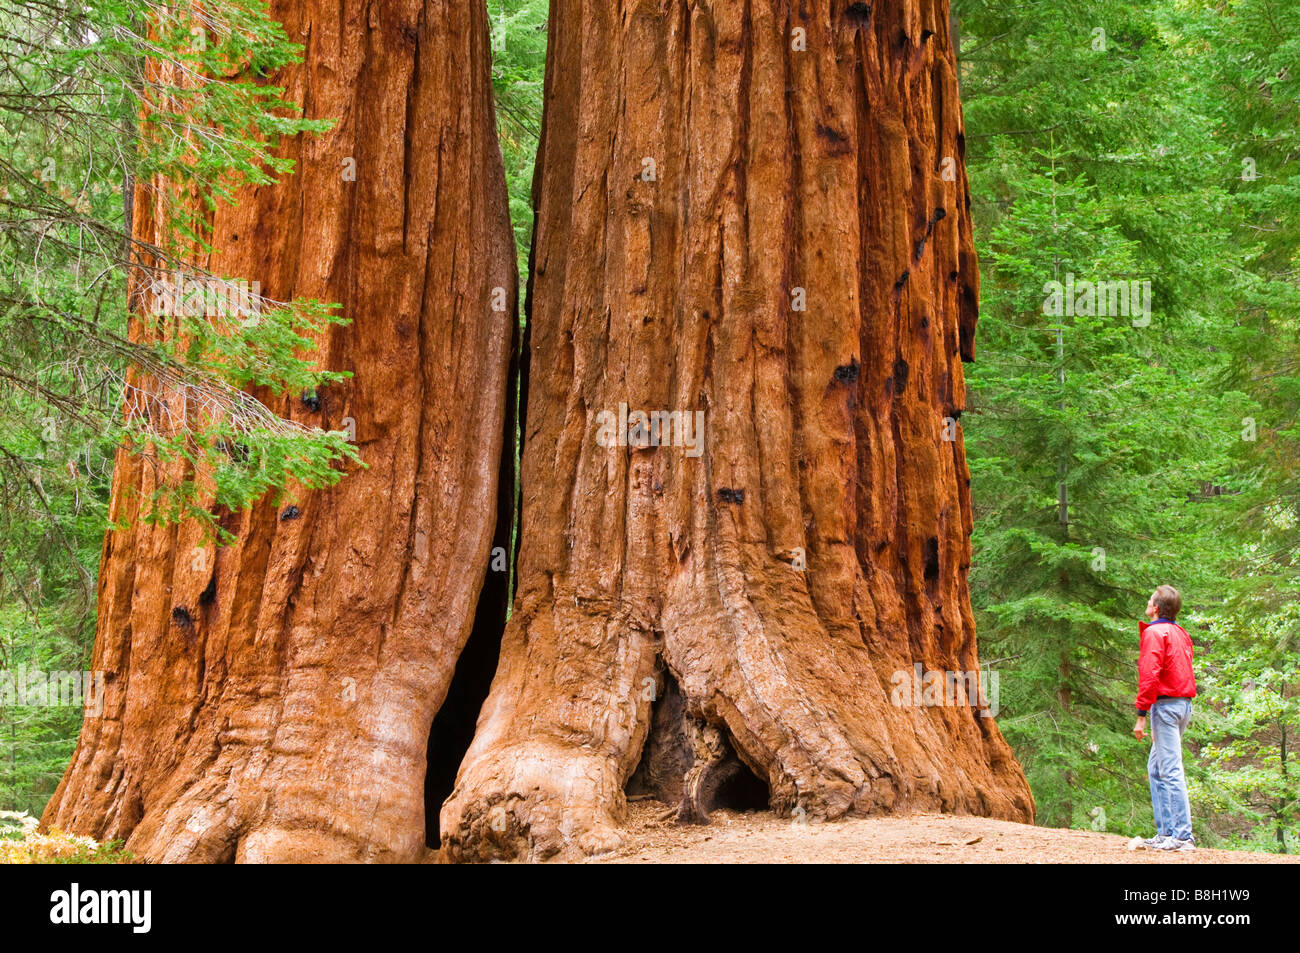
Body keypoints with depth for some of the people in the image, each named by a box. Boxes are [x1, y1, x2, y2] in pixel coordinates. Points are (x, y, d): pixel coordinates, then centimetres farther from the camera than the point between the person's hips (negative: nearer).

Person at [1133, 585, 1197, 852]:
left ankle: (1183, 836, -11)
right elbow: (1180, 671, 14)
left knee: (1171, 770, -9)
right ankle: (1166, 832, 17)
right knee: (1156, 768, 16)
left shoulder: (1155, 633, -10)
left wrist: (1141, 715, -17)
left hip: (1166, 704, -9)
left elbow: (1149, 675, -17)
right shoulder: (1180, 634, 17)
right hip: (1184, 704, 9)